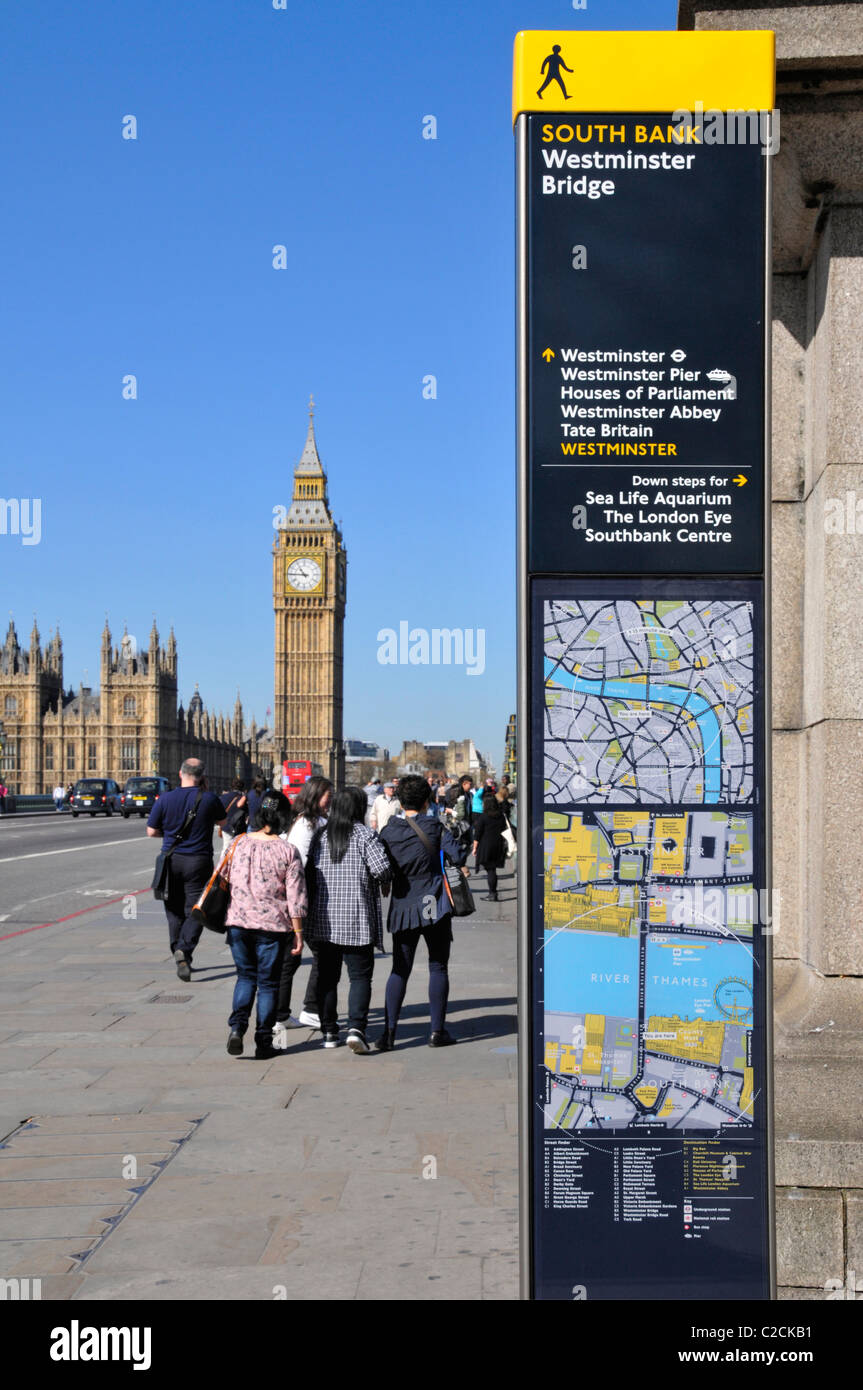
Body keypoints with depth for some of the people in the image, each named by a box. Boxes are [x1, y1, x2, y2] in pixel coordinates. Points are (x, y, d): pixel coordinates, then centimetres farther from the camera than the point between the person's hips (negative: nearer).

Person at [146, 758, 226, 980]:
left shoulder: (165, 799, -4)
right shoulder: (209, 799, -6)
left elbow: (151, 831, 2)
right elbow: (222, 822, 13)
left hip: (171, 860, 2)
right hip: (199, 861, -2)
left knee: (175, 911, 14)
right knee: (195, 911, -1)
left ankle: (178, 949, 17)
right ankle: (185, 950, -21)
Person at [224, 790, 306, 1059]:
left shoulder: (239, 844, -1)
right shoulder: (288, 852, -9)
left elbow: (225, 882, 11)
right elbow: (296, 898, -8)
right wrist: (298, 933, 0)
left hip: (238, 923, 3)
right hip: (273, 926, -2)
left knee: (245, 977, 18)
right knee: (268, 983, 8)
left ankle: (237, 1025, -2)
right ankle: (263, 1042, 11)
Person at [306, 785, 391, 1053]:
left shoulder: (320, 837, 7)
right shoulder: (364, 835, -7)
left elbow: (309, 872, 6)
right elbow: (382, 869, -18)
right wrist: (383, 881, 4)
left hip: (324, 920, 4)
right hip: (357, 920, -4)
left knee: (327, 976, 12)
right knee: (360, 975, 0)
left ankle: (329, 1031, 15)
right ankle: (356, 1028, -14)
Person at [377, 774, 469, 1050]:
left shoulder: (388, 832, 0)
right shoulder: (435, 827, -6)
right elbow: (458, 856, -9)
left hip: (403, 908, 2)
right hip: (434, 907, -2)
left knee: (400, 969, 7)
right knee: (438, 967, 8)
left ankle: (389, 1031, -1)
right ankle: (438, 1031, 9)